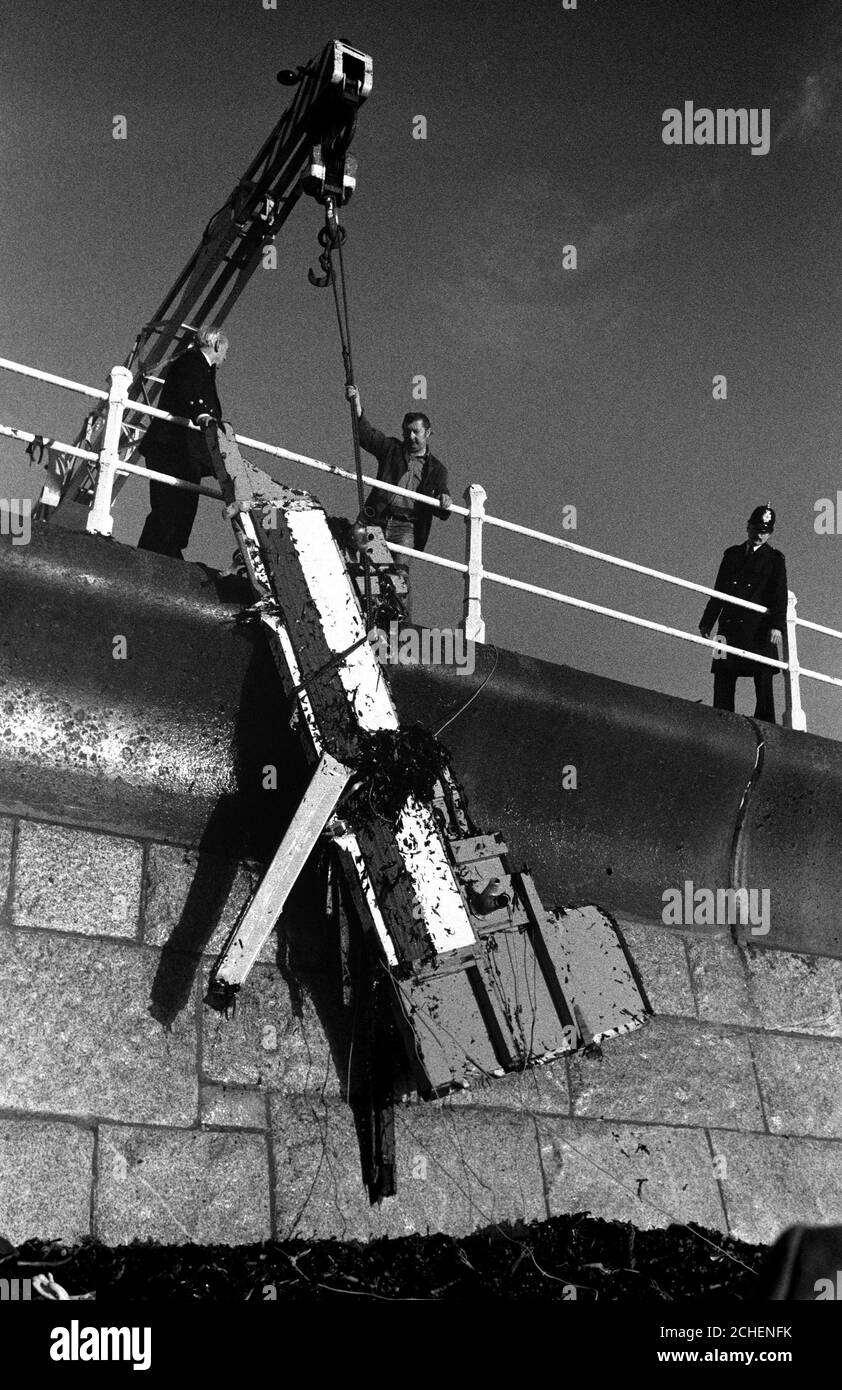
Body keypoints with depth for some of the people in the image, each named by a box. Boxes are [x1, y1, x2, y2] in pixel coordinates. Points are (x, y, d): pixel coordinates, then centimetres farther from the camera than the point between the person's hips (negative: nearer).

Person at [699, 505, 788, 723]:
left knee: (763, 683, -5)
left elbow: (780, 596, -3)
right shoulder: (732, 554, 17)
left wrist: (777, 626, -16)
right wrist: (707, 621, 12)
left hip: (759, 627, -4)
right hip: (730, 625, 4)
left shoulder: (775, 559, 6)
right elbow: (719, 590, 19)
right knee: (723, 680, -2)